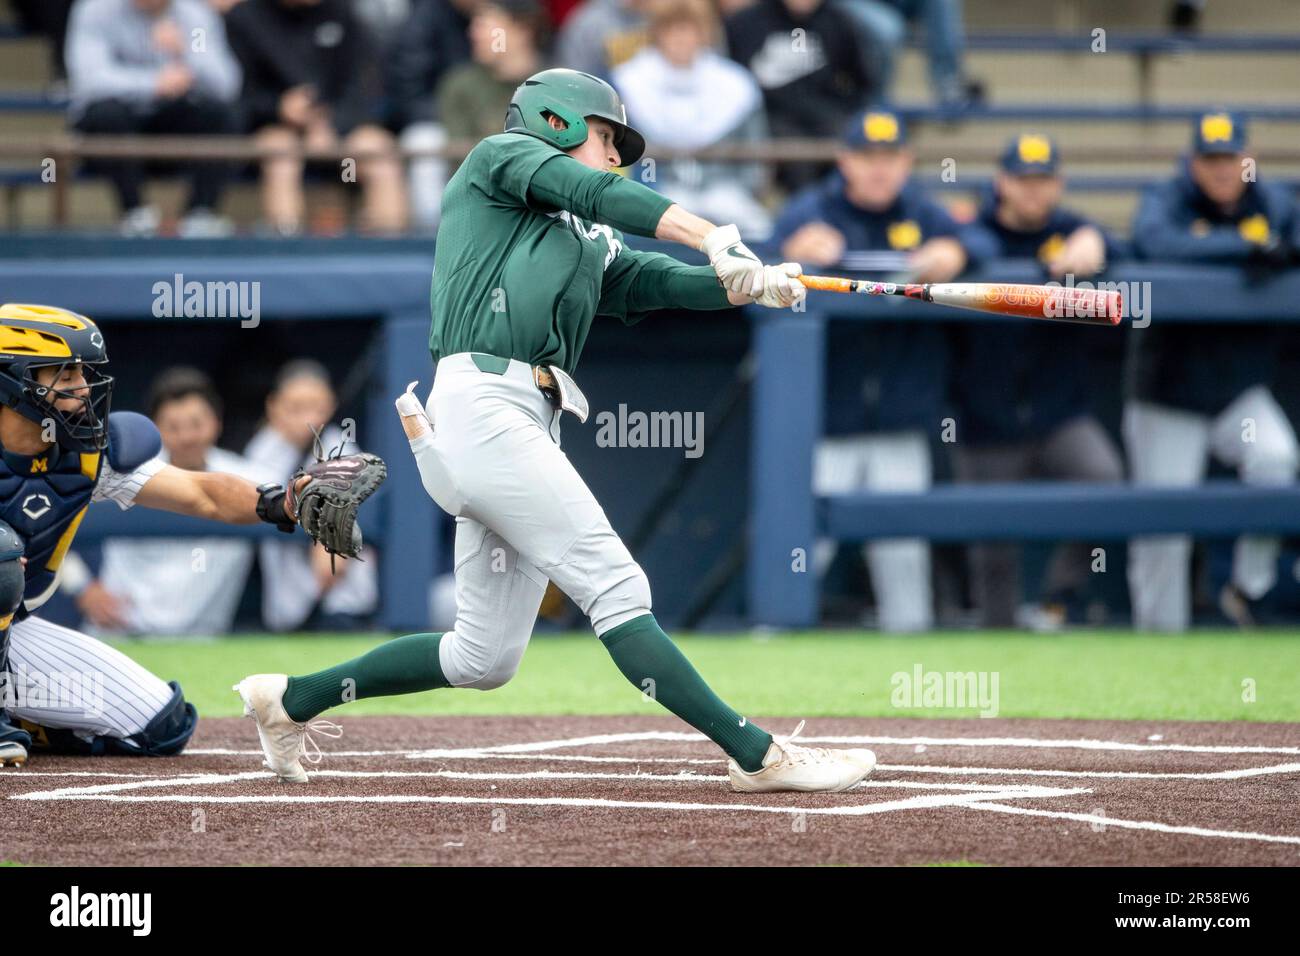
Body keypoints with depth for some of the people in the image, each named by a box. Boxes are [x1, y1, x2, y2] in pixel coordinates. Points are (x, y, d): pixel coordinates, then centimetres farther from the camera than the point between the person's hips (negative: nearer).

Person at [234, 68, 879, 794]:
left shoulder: (592, 247, 29)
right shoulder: (500, 158, 11)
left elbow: (660, 282, 13)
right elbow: (594, 192, -6)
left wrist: (753, 284, -7)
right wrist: (717, 238, -16)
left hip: (531, 431, 9)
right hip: (482, 403, -9)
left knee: (486, 659, 10)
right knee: (616, 588, -14)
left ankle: (291, 700, 24)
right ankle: (758, 755, -20)